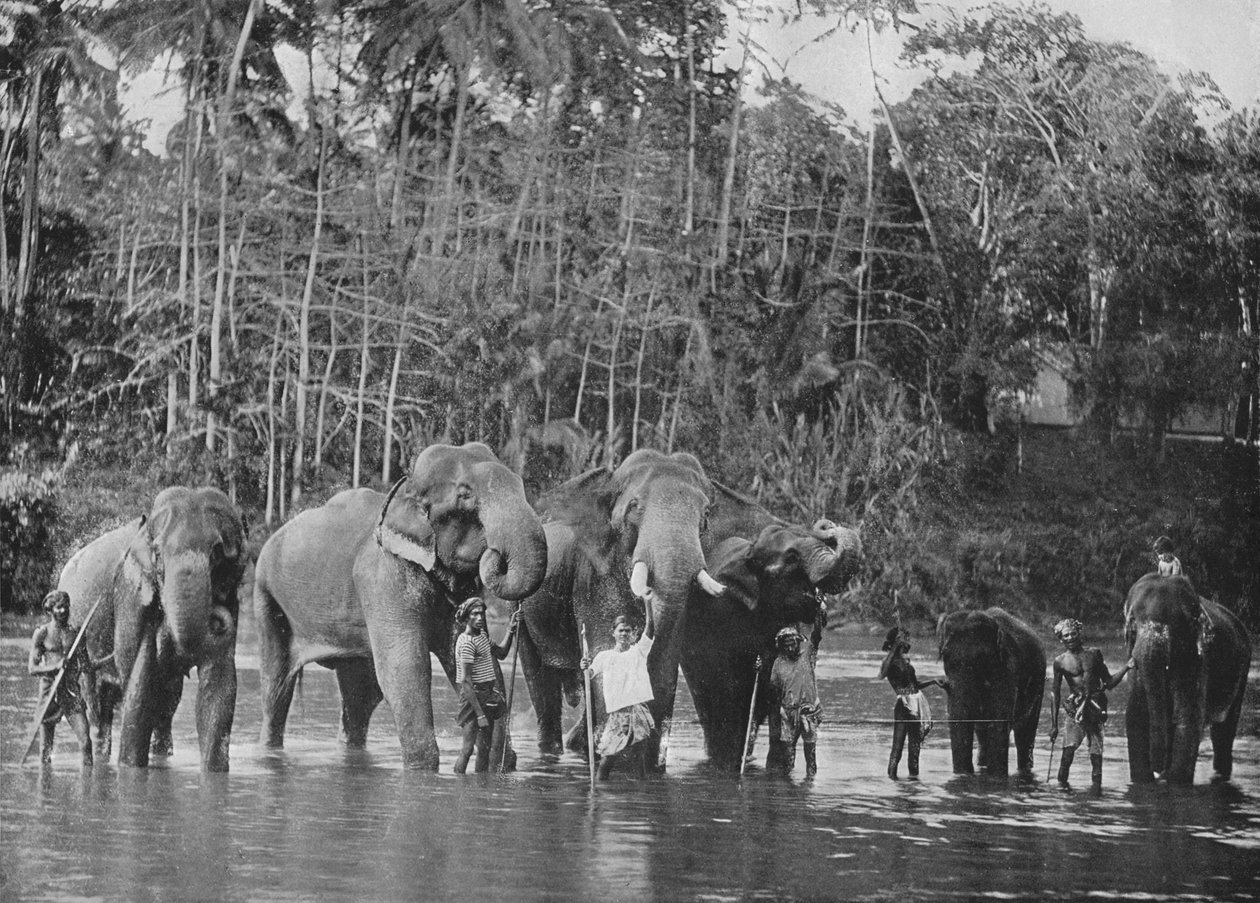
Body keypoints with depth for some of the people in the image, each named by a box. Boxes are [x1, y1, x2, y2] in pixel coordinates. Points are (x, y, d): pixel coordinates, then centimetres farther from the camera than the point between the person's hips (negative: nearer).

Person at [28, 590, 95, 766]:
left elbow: (87, 669, 15)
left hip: (73, 692, 2)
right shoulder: (42, 633, 1)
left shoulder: (76, 633, 10)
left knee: (85, 740, -11)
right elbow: (31, 669, -4)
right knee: (46, 746, -2)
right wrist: (56, 667, -18)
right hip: (50, 691, -2)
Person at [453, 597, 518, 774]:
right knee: (467, 748, -10)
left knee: (484, 748, 11)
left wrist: (511, 630, 12)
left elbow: (501, 654, 26)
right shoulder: (467, 642, -18)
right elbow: (465, 681, -22)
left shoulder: (481, 635, 11)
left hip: (487, 696, 9)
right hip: (474, 696, -9)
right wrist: (480, 714, -24)